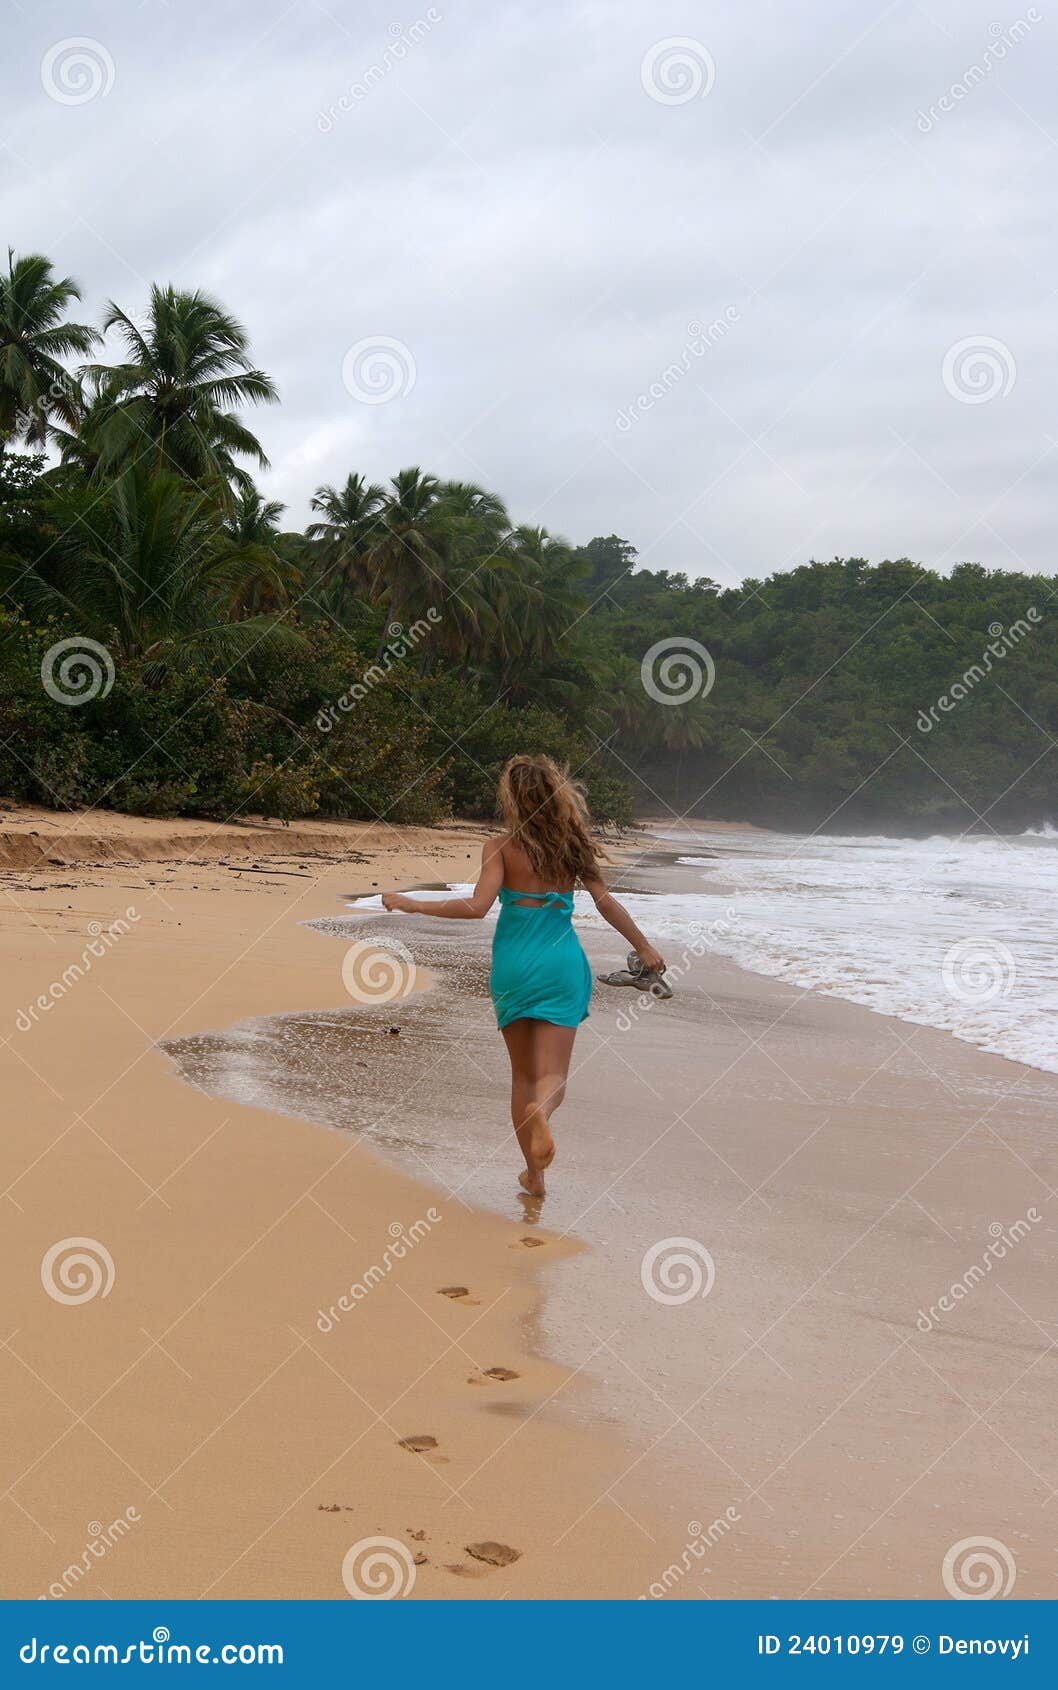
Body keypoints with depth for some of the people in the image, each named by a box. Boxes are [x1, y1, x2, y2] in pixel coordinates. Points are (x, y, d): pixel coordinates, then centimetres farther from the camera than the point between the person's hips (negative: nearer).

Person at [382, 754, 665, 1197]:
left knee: (523, 1074, 14)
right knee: (552, 1073, -1)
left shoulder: (501, 847, -6)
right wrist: (644, 947, 15)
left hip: (513, 963, -1)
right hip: (562, 962, 1)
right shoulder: (574, 844, 3)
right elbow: (606, 903, 3)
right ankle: (541, 1111, -38)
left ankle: (534, 1174, 16)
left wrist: (414, 905, -7)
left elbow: (477, 907, -15)